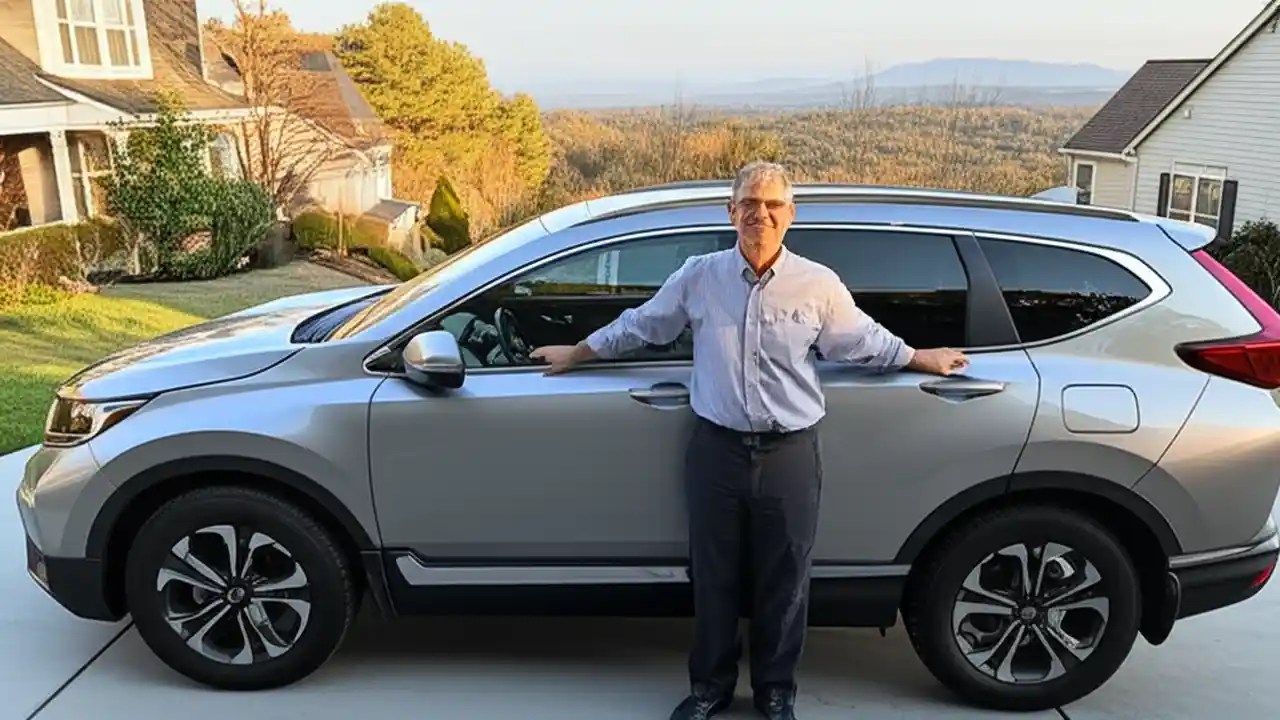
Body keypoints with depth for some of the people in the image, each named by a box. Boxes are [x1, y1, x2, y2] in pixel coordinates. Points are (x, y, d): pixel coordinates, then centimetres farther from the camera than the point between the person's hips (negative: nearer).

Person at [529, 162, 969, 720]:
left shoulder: (819, 284, -1)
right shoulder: (699, 276, 1)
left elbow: (864, 340, 14)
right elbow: (639, 324, 13)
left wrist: (921, 359, 19)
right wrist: (576, 353, 20)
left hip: (790, 455, 0)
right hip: (716, 449, 1)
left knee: (783, 583, 11)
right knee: (713, 577, 12)